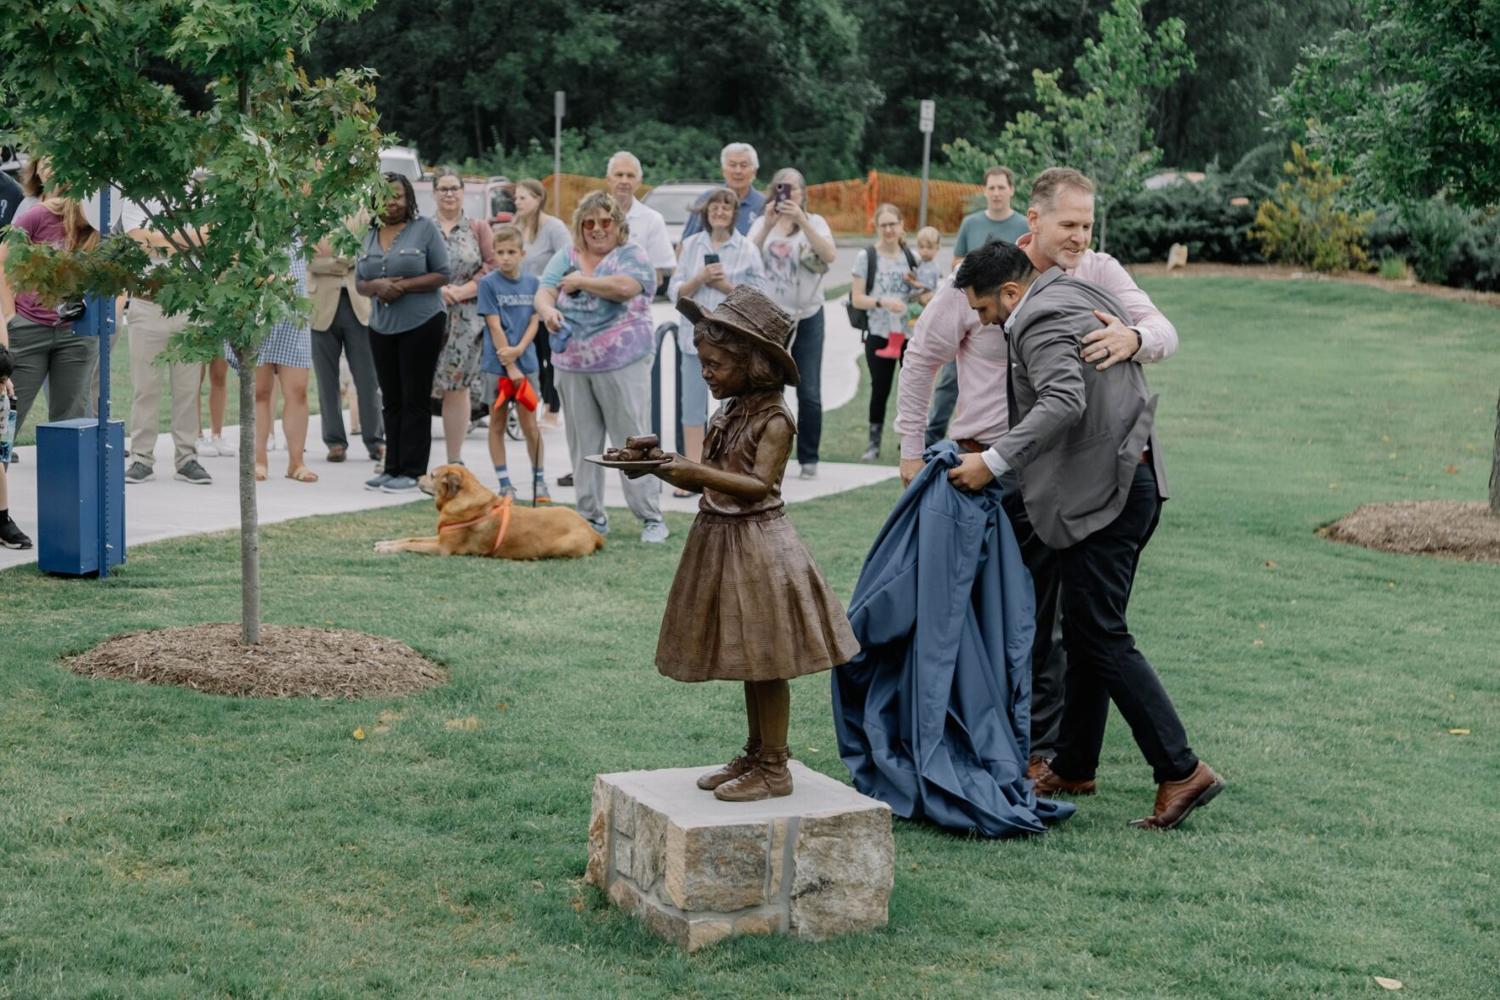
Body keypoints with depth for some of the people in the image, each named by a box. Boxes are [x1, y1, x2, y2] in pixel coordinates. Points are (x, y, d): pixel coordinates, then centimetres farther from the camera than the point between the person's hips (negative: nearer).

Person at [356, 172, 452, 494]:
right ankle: (392, 468, 14)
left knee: (415, 400, -2)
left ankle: (412, 471, 1)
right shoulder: (369, 236, 11)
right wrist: (377, 286, -10)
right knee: (391, 401, 9)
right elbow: (359, 283, 13)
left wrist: (403, 286, -17)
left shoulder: (424, 229, -2)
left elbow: (442, 275, -6)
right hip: (382, 327, 5)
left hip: (422, 324, -5)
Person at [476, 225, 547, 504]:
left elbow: (534, 322, 3)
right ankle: (505, 484, 13)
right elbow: (494, 326, -9)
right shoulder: (488, 283, -5)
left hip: (526, 362, 2)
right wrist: (510, 366, -14)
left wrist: (519, 349, -15)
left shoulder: (532, 283, 5)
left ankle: (540, 481, 15)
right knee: (497, 423, 6)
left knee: (529, 424, 5)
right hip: (497, 365, -2)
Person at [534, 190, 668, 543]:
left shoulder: (632, 255, -1)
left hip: (622, 364, -5)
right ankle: (592, 517, 17)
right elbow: (544, 292, 0)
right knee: (583, 444, 9)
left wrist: (581, 282, -8)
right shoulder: (566, 257, 12)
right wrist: (547, 309, -24)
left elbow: (624, 287, -20)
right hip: (572, 365, 5)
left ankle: (651, 517, 1)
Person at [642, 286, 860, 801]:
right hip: (720, 539, 8)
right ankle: (754, 755, 27)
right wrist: (664, 468, -3)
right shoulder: (729, 414, 10)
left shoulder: (774, 419, -14)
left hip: (758, 542, -8)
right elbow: (709, 482, 11)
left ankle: (774, 768, 7)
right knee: (748, 661, 17)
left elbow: (759, 484, -23)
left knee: (766, 662, -1)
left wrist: (699, 473, -31)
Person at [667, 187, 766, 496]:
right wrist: (700, 278, -11)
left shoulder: (747, 250, 2)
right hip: (695, 336, 2)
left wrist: (727, 286, -12)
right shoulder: (691, 245, 9)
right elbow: (675, 292, 6)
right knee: (692, 408, 2)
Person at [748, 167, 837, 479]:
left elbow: (830, 255, -16)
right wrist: (768, 225, -23)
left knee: (809, 394, -1)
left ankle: (809, 458, 9)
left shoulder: (814, 222, 3)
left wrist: (802, 221, -24)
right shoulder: (762, 224, 5)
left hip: (808, 317, -1)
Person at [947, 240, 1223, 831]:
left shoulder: (1042, 321, -12)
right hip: (1130, 479, 11)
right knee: (1086, 631, 15)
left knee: (1101, 637, -8)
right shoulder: (1077, 296, 18)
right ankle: (1074, 767, 23)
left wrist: (994, 462, -28)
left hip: (1100, 492, -10)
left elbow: (1063, 402, -27)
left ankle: (1181, 770, -9)